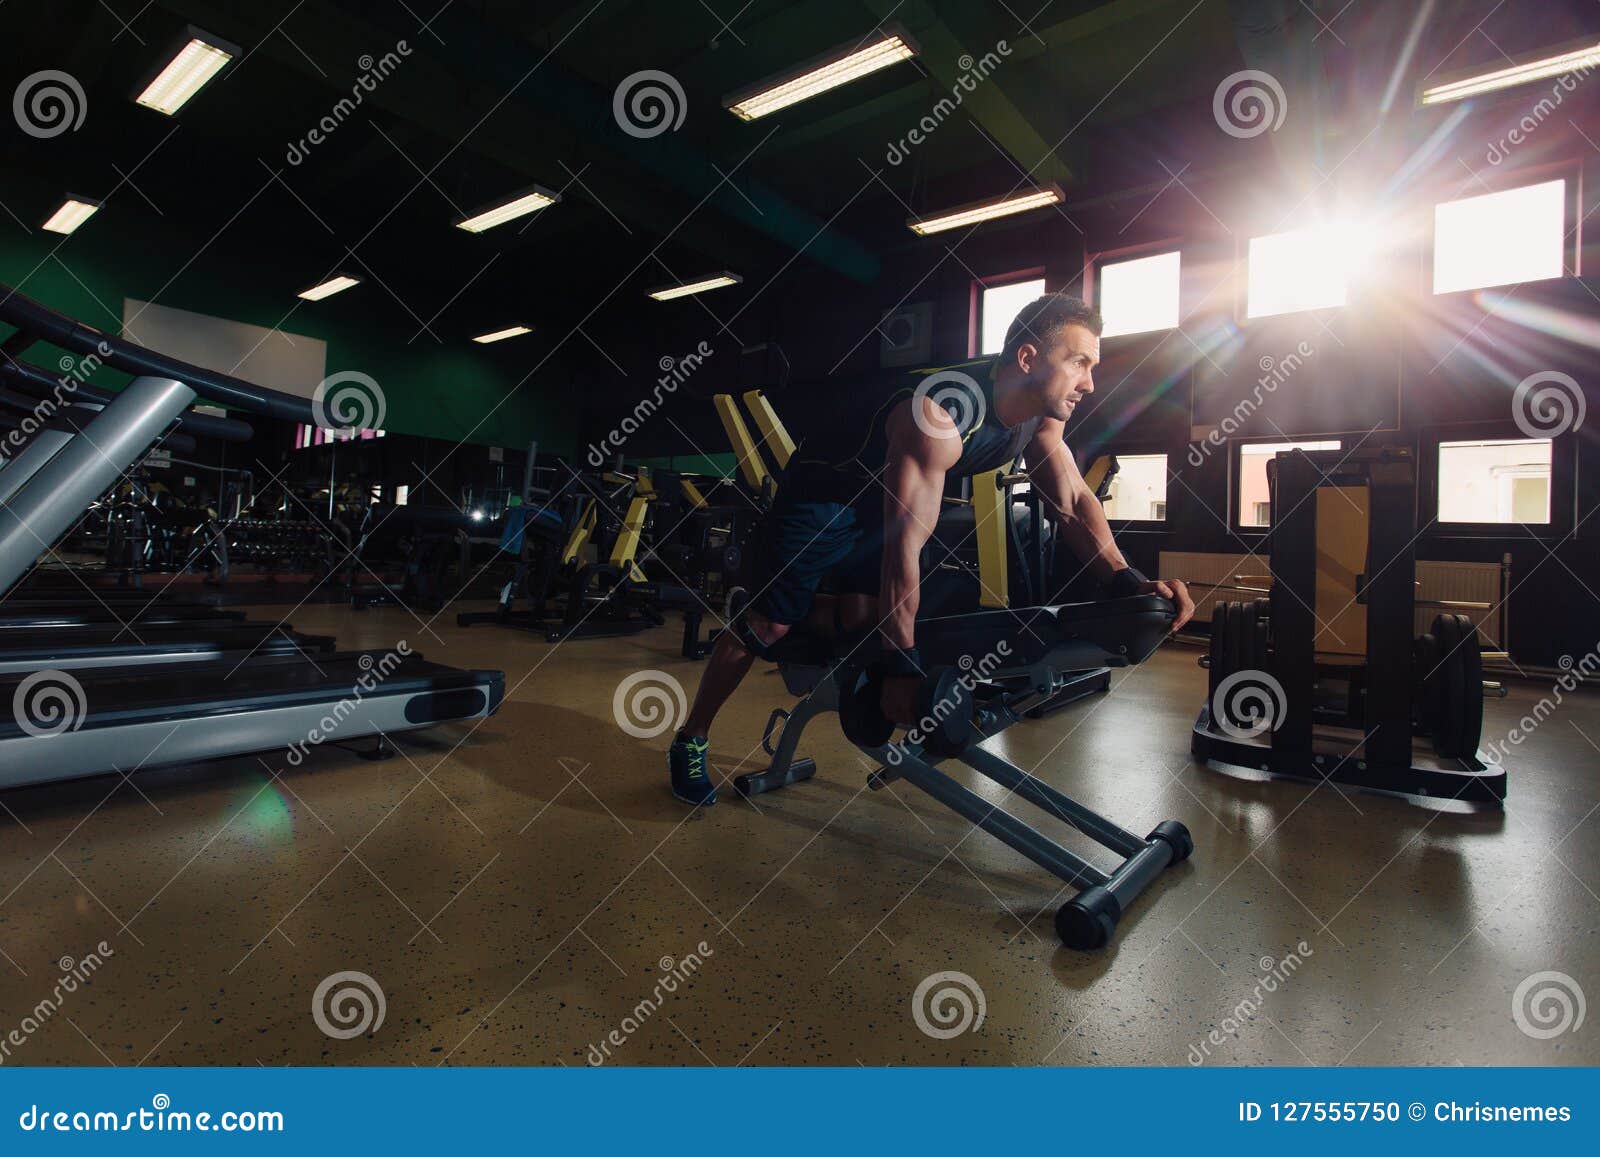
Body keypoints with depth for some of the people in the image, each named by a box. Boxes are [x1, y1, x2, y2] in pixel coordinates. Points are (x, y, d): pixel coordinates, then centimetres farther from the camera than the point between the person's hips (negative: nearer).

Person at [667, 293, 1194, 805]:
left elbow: (1071, 501, -8)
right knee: (768, 627, -2)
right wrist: (901, 666, -39)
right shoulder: (939, 416, -38)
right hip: (820, 490, -7)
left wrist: (1125, 579, -25)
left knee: (861, 625, 4)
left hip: (888, 493, 8)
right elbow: (904, 545, -41)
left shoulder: (1042, 414, -12)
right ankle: (690, 740, 12)